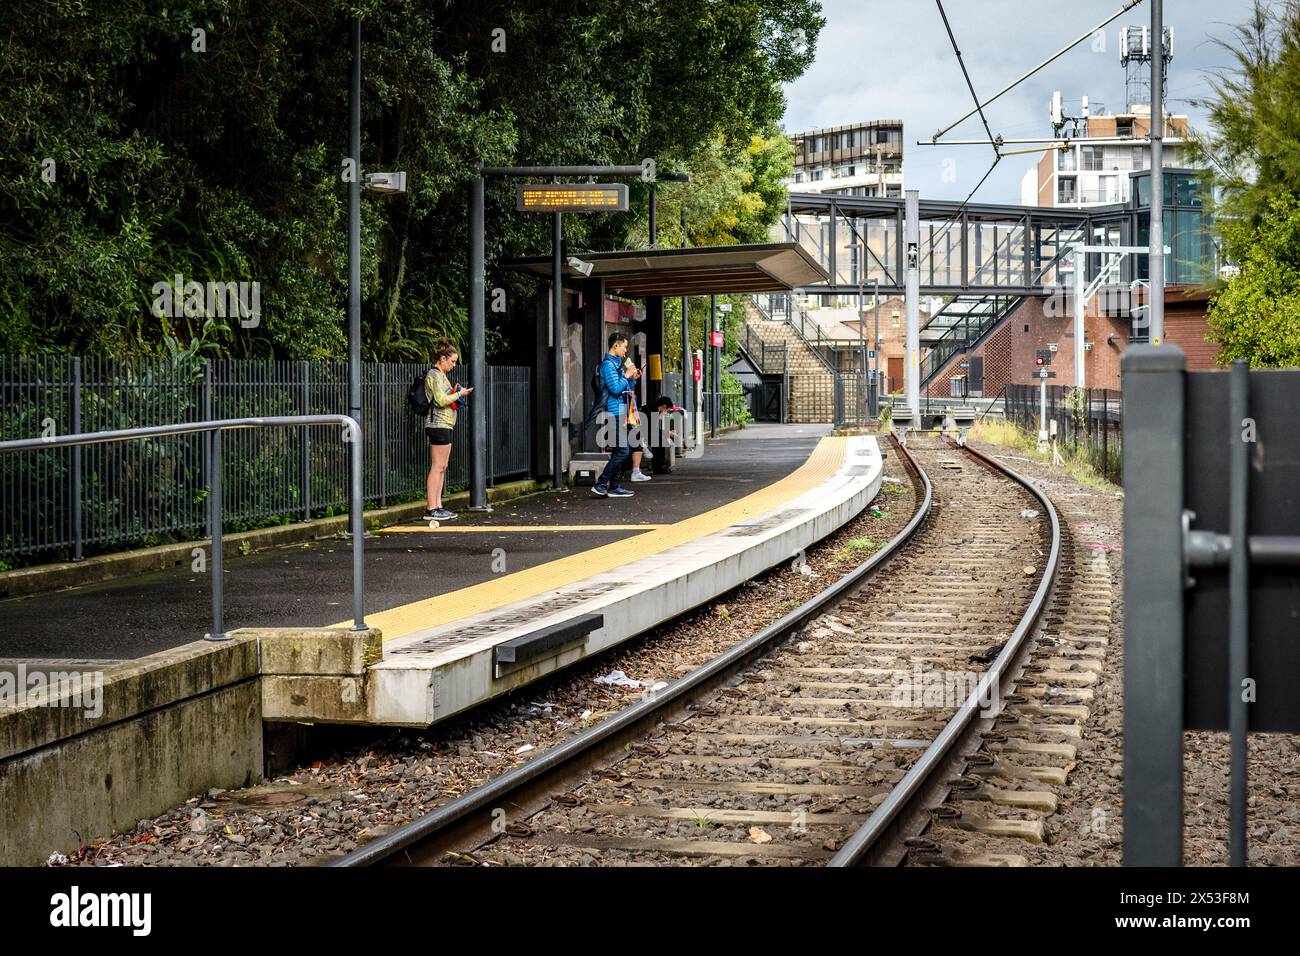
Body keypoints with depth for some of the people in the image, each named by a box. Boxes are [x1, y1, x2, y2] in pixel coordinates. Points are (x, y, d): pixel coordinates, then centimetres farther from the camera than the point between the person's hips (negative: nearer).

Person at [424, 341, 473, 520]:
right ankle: (431, 509, -11)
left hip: (444, 425, 10)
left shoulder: (441, 375, 20)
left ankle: (438, 506, 11)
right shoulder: (434, 375, -11)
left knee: (442, 467, 9)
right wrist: (459, 394, -8)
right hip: (438, 424, -10)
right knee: (437, 467, -10)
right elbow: (441, 400, -19)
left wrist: (456, 395, 14)